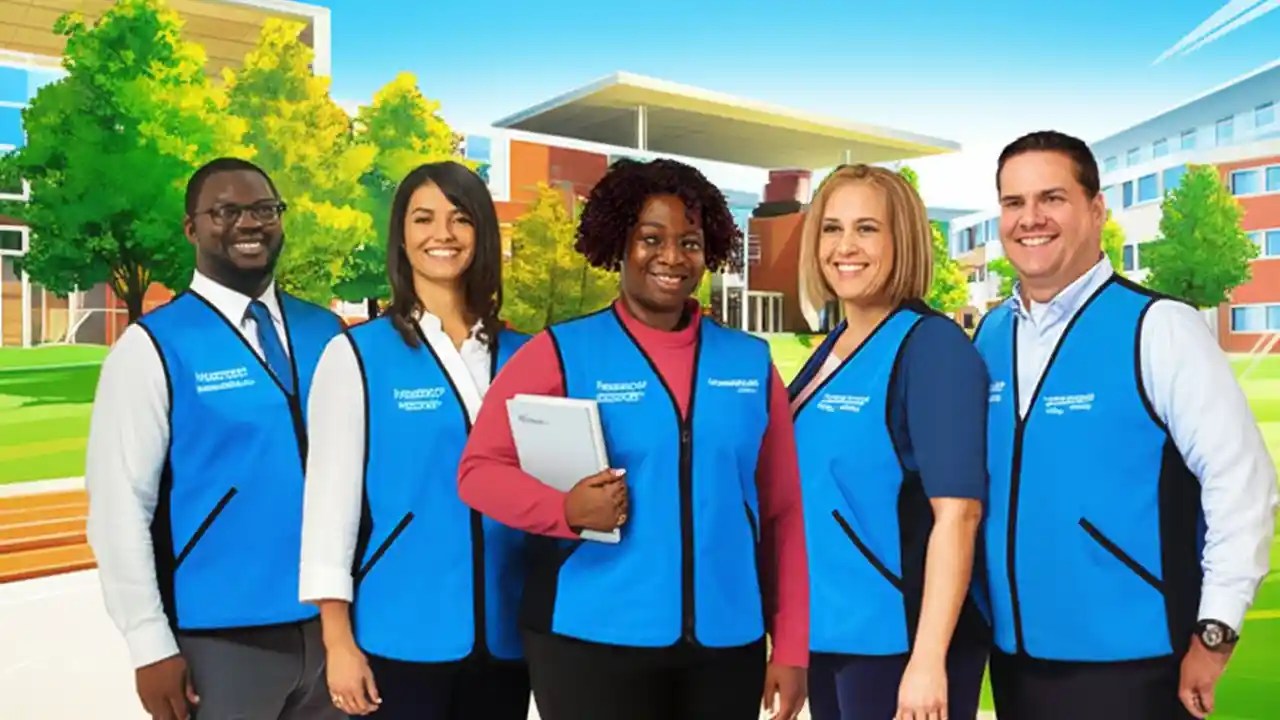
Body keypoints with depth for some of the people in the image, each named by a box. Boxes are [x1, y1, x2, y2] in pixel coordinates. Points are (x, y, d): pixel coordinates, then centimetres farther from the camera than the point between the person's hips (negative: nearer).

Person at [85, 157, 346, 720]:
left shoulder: (328, 333, 5)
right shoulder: (152, 347, -7)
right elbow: (119, 506, -9)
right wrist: (152, 646, -11)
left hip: (331, 625, 4)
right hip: (219, 639, -4)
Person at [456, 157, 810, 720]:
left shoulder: (751, 362, 6)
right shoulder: (561, 352, -2)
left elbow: (783, 512, 6)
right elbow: (479, 469, -4)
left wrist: (792, 648, 4)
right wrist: (566, 511, -22)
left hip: (727, 643, 3)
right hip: (593, 638, -2)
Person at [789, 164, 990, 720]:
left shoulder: (931, 345, -13)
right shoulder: (830, 350, 8)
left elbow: (958, 510, -20)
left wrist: (928, 659, -24)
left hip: (898, 642, -7)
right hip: (827, 634, 7)